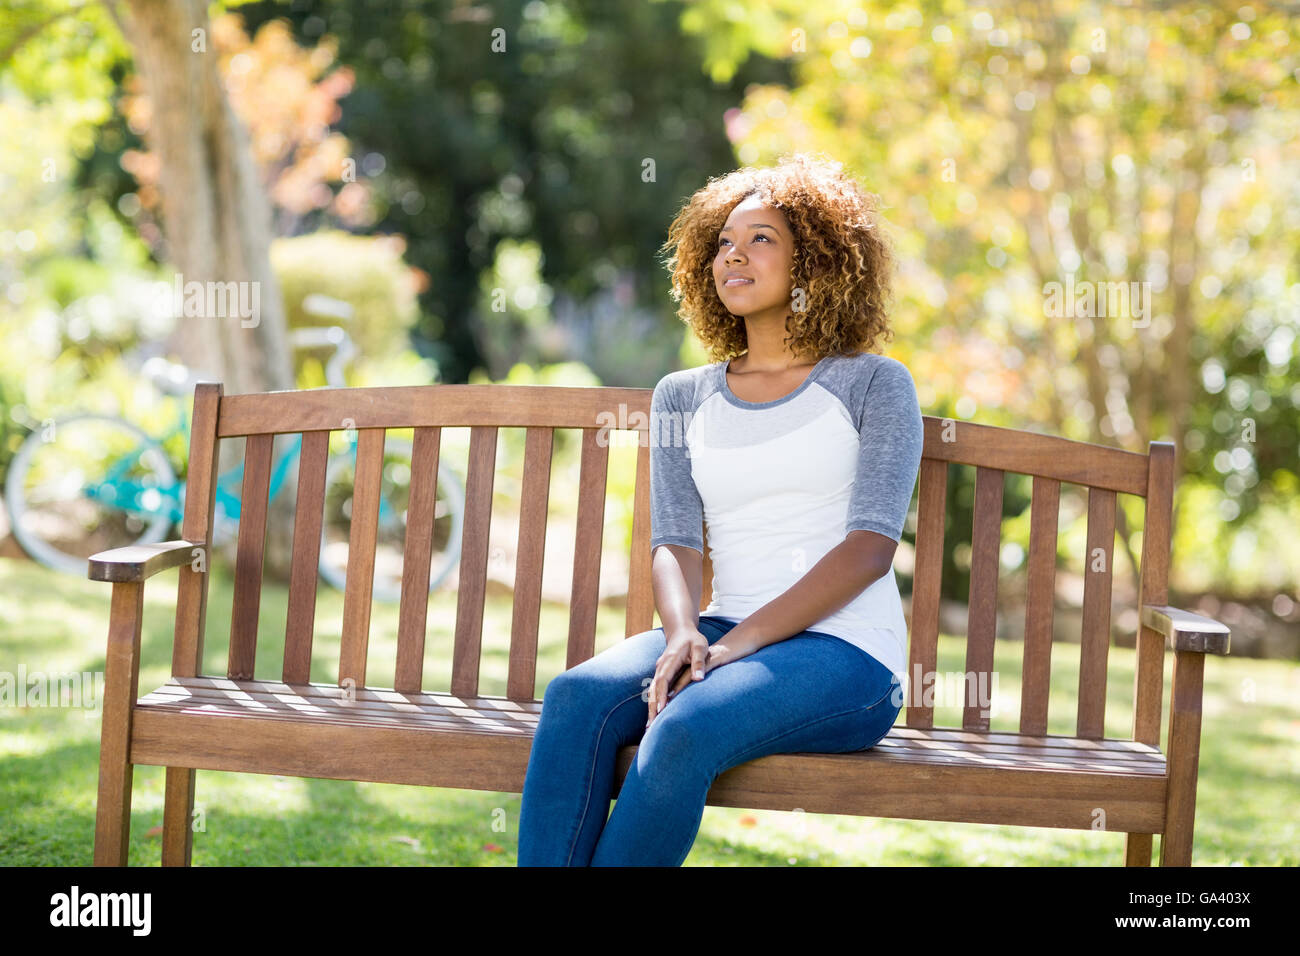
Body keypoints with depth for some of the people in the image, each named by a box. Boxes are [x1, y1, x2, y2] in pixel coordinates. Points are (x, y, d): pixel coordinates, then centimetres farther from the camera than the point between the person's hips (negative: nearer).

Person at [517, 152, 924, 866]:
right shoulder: (683, 397, 19)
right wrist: (684, 633, -16)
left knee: (687, 726, -34)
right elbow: (674, 542, 8)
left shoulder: (873, 384, 6)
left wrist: (742, 642, -17)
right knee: (576, 698, -27)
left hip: (846, 652, -4)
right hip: (725, 635, 4)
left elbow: (870, 548, -6)